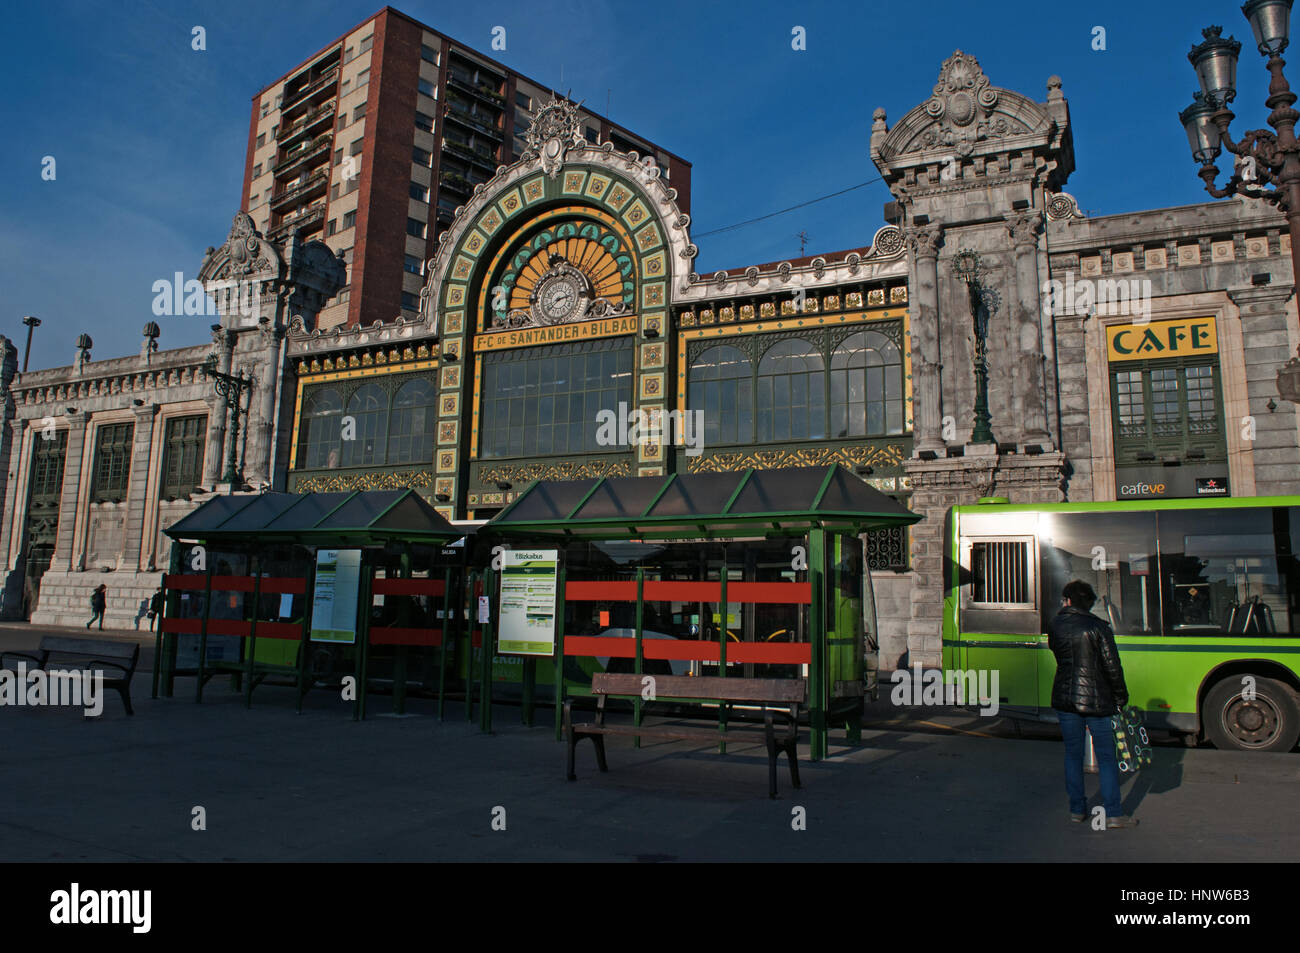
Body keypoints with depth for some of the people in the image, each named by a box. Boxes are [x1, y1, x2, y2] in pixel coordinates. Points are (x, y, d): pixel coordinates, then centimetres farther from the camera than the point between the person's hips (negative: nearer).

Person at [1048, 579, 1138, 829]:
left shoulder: (1056, 625, 0)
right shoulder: (1098, 627, -10)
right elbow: (1112, 667, -9)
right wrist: (1121, 698, 2)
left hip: (1065, 699, 3)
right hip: (1096, 700, -3)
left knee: (1073, 754, 13)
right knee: (1106, 757, 5)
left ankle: (1076, 809, 19)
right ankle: (1113, 814, 6)